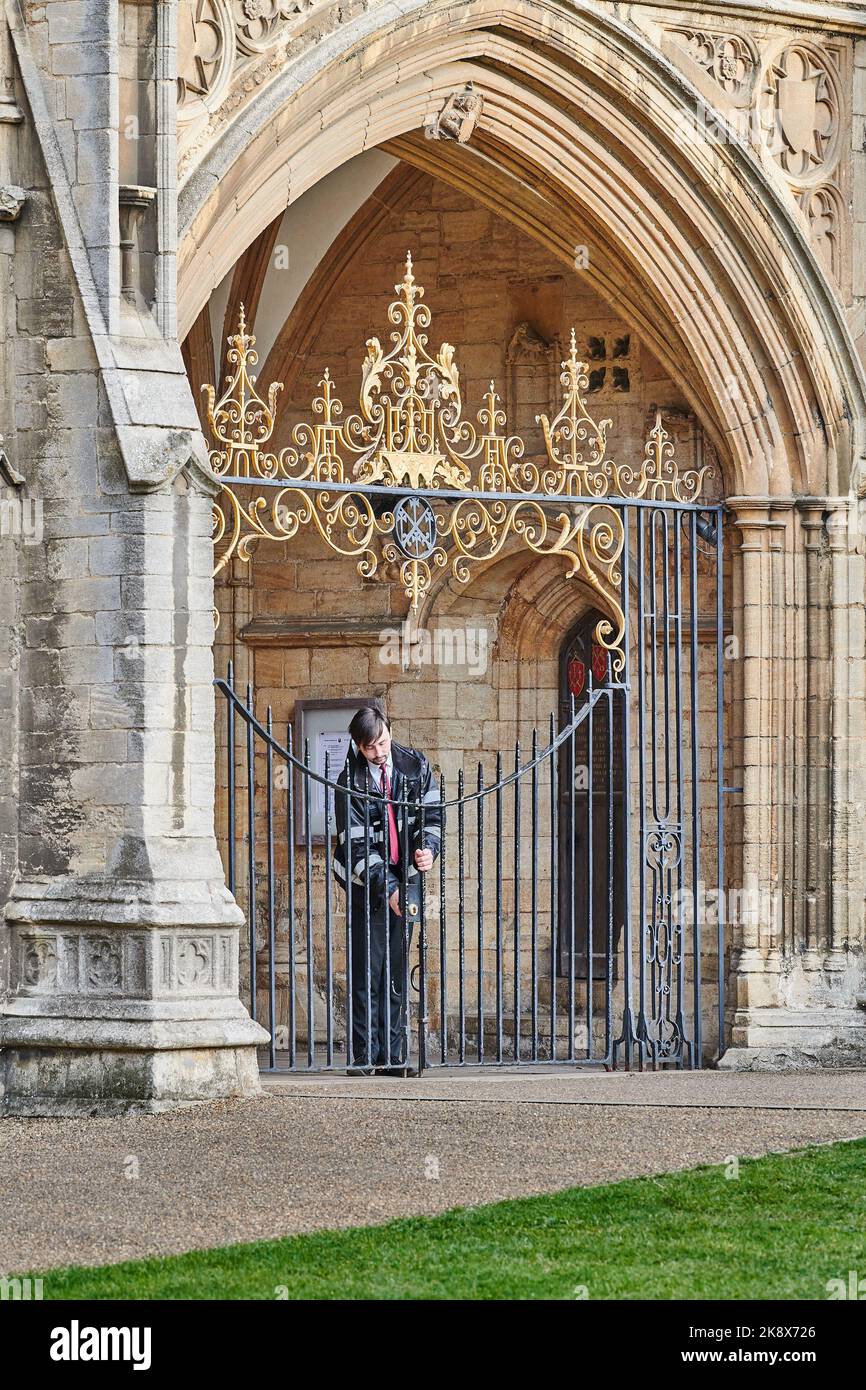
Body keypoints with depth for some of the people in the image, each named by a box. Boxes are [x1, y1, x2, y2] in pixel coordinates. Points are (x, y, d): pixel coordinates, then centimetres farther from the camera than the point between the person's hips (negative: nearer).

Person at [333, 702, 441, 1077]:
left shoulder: (414, 765, 2)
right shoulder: (350, 783, -8)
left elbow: (432, 813, 8)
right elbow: (357, 845, -12)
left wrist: (428, 848, -13)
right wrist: (387, 888, -21)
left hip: (405, 876, 3)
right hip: (366, 882, -3)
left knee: (397, 969, 4)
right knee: (367, 969, -5)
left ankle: (393, 1055, 6)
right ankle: (365, 1056, -3)